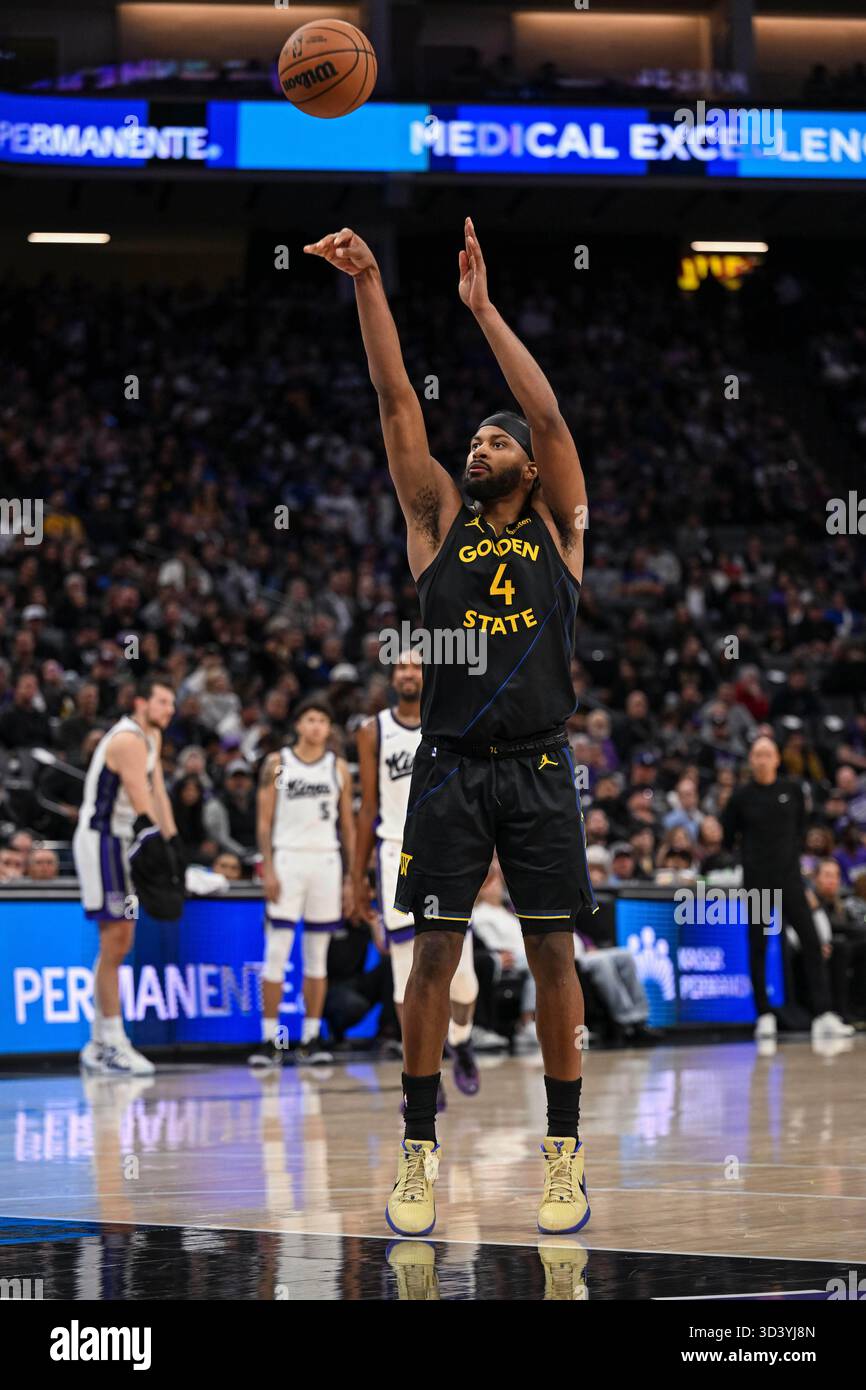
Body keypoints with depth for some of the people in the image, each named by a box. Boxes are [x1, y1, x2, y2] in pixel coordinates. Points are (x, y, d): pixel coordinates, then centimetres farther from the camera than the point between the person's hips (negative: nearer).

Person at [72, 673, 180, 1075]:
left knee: (119, 943, 13)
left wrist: (172, 845, 6)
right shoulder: (128, 740, -19)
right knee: (114, 944, -10)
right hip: (100, 841, -10)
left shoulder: (152, 738, 13)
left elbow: (158, 793, 13)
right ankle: (113, 1046, -9)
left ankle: (98, 1045, 19)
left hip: (119, 843, 10)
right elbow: (142, 804, -26)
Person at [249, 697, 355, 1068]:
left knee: (317, 955, 5)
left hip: (326, 862, 2)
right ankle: (270, 1041, -5)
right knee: (276, 953, -6)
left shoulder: (339, 767, 9)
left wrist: (352, 878, 5)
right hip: (287, 859, -2)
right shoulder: (276, 764, 3)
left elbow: (348, 825, 11)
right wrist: (268, 870, -10)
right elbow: (265, 821, 0)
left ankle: (312, 1039, 9)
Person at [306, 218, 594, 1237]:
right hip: (450, 767, 0)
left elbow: (550, 415, -4)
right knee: (434, 954, -2)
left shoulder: (558, 527, 9)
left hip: (538, 770, 0)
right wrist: (367, 286, -8)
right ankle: (419, 1152, 4)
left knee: (553, 955, 0)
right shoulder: (440, 521, 10)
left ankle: (564, 1151, 7)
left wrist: (483, 307, -7)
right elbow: (397, 403, 1)